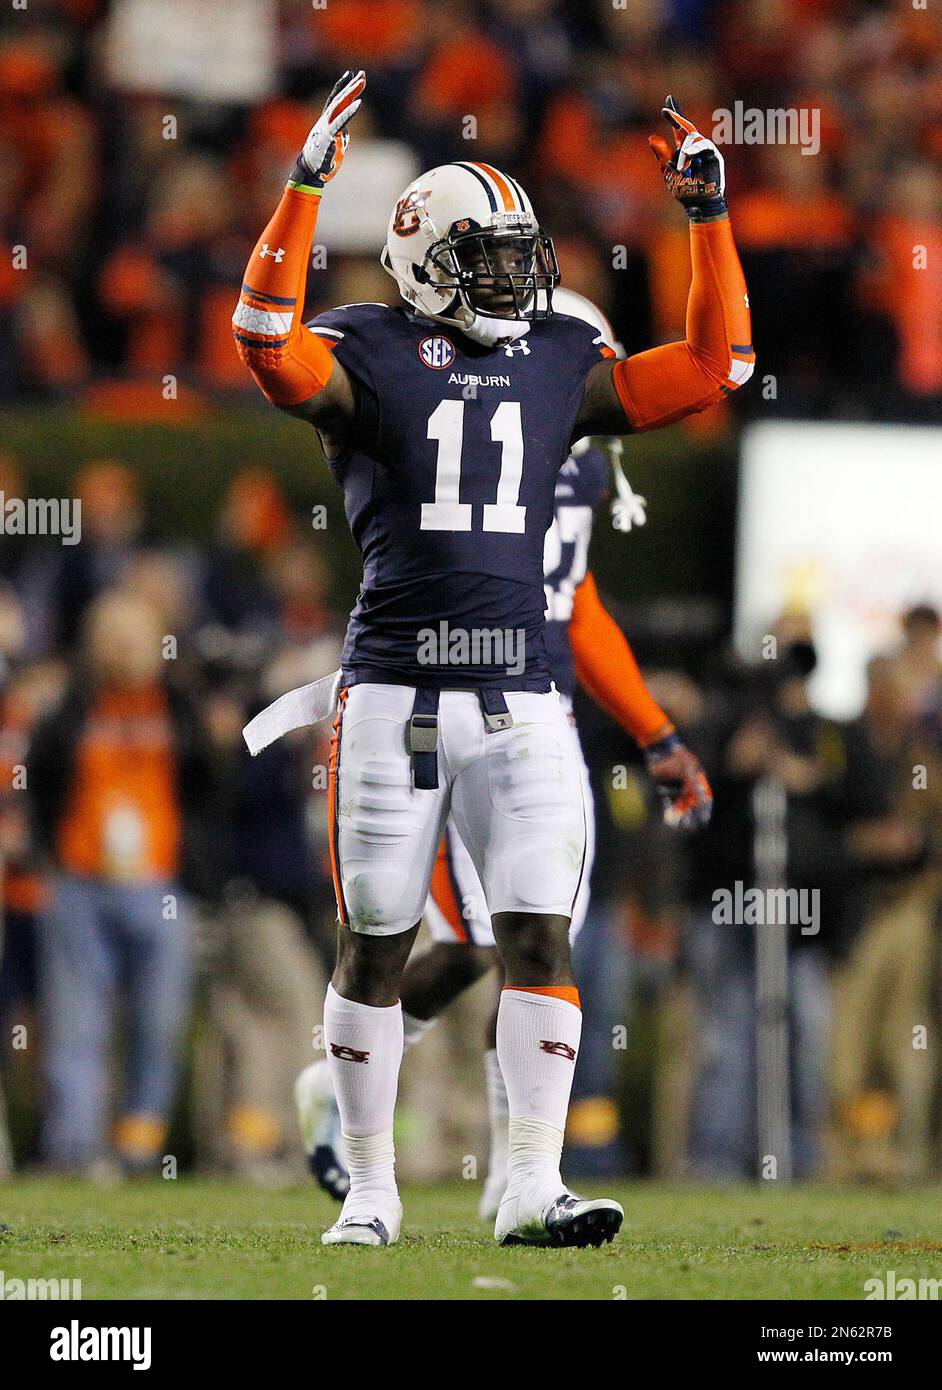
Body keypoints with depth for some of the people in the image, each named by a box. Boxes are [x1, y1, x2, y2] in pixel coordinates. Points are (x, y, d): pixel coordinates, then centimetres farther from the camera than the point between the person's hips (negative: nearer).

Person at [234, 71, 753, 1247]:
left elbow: (713, 365, 12)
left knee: (539, 936, -7)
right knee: (375, 945, 5)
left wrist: (709, 219, 7)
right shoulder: (368, 358, -1)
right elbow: (268, 344, -21)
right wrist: (306, 185, -24)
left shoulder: (561, 367, 11)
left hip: (519, 697, 3)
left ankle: (531, 1189, -8)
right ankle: (369, 1189, 15)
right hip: (394, 693, -3)